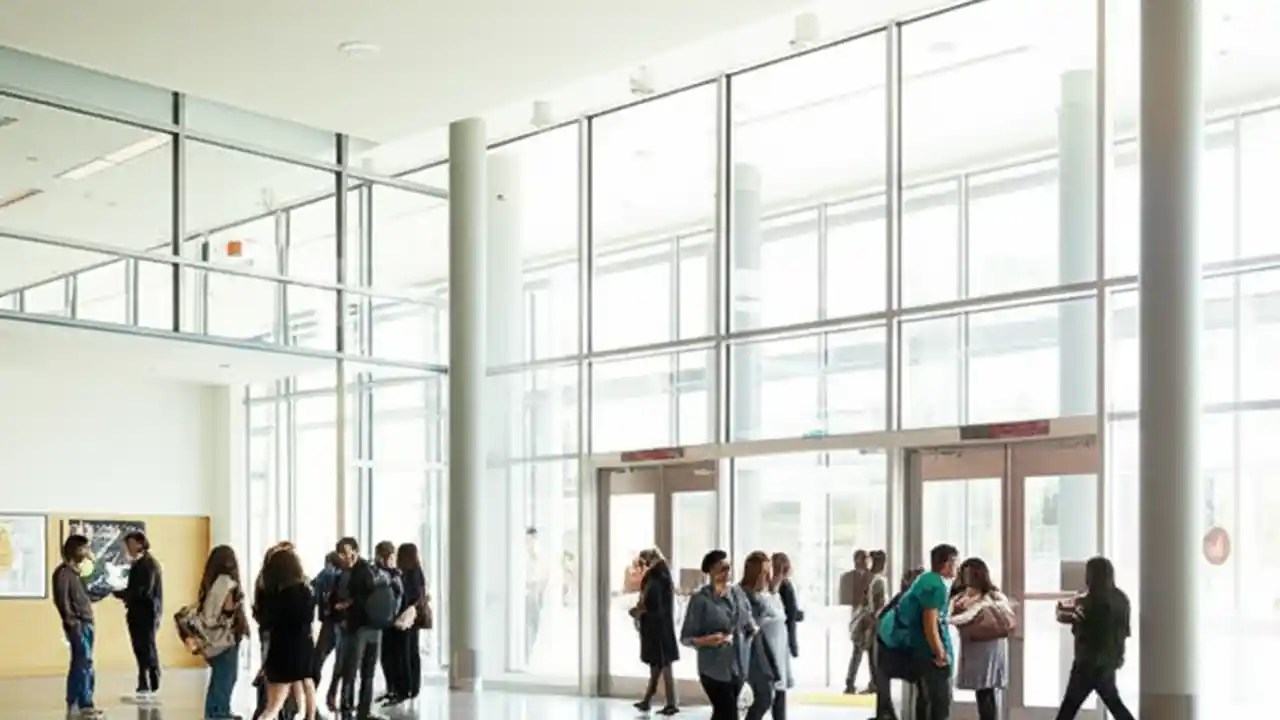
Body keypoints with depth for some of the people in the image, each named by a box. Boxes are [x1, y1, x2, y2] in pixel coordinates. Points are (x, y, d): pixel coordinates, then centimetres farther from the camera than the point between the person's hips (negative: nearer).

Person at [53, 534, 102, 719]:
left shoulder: (74, 572, 19)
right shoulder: (63, 572, -9)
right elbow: (61, 599, -16)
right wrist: (71, 622, -17)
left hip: (86, 624, 9)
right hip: (77, 625, -9)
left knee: (84, 664, 10)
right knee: (83, 664, -10)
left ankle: (85, 704, 14)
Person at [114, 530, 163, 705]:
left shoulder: (149, 564, -12)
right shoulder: (138, 564, 14)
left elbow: (144, 591, -20)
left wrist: (120, 593, -16)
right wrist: (124, 594, -1)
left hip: (147, 614, -8)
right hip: (138, 614, 8)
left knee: (148, 652, -5)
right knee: (141, 652, 11)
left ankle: (153, 691, -2)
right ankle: (143, 689, 16)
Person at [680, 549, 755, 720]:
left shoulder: (738, 593, 4)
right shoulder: (701, 599, -13)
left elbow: (748, 622, 18)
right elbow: (686, 637, -10)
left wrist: (752, 628, -5)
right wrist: (707, 640, -27)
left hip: (738, 667, 6)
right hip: (715, 670, -6)